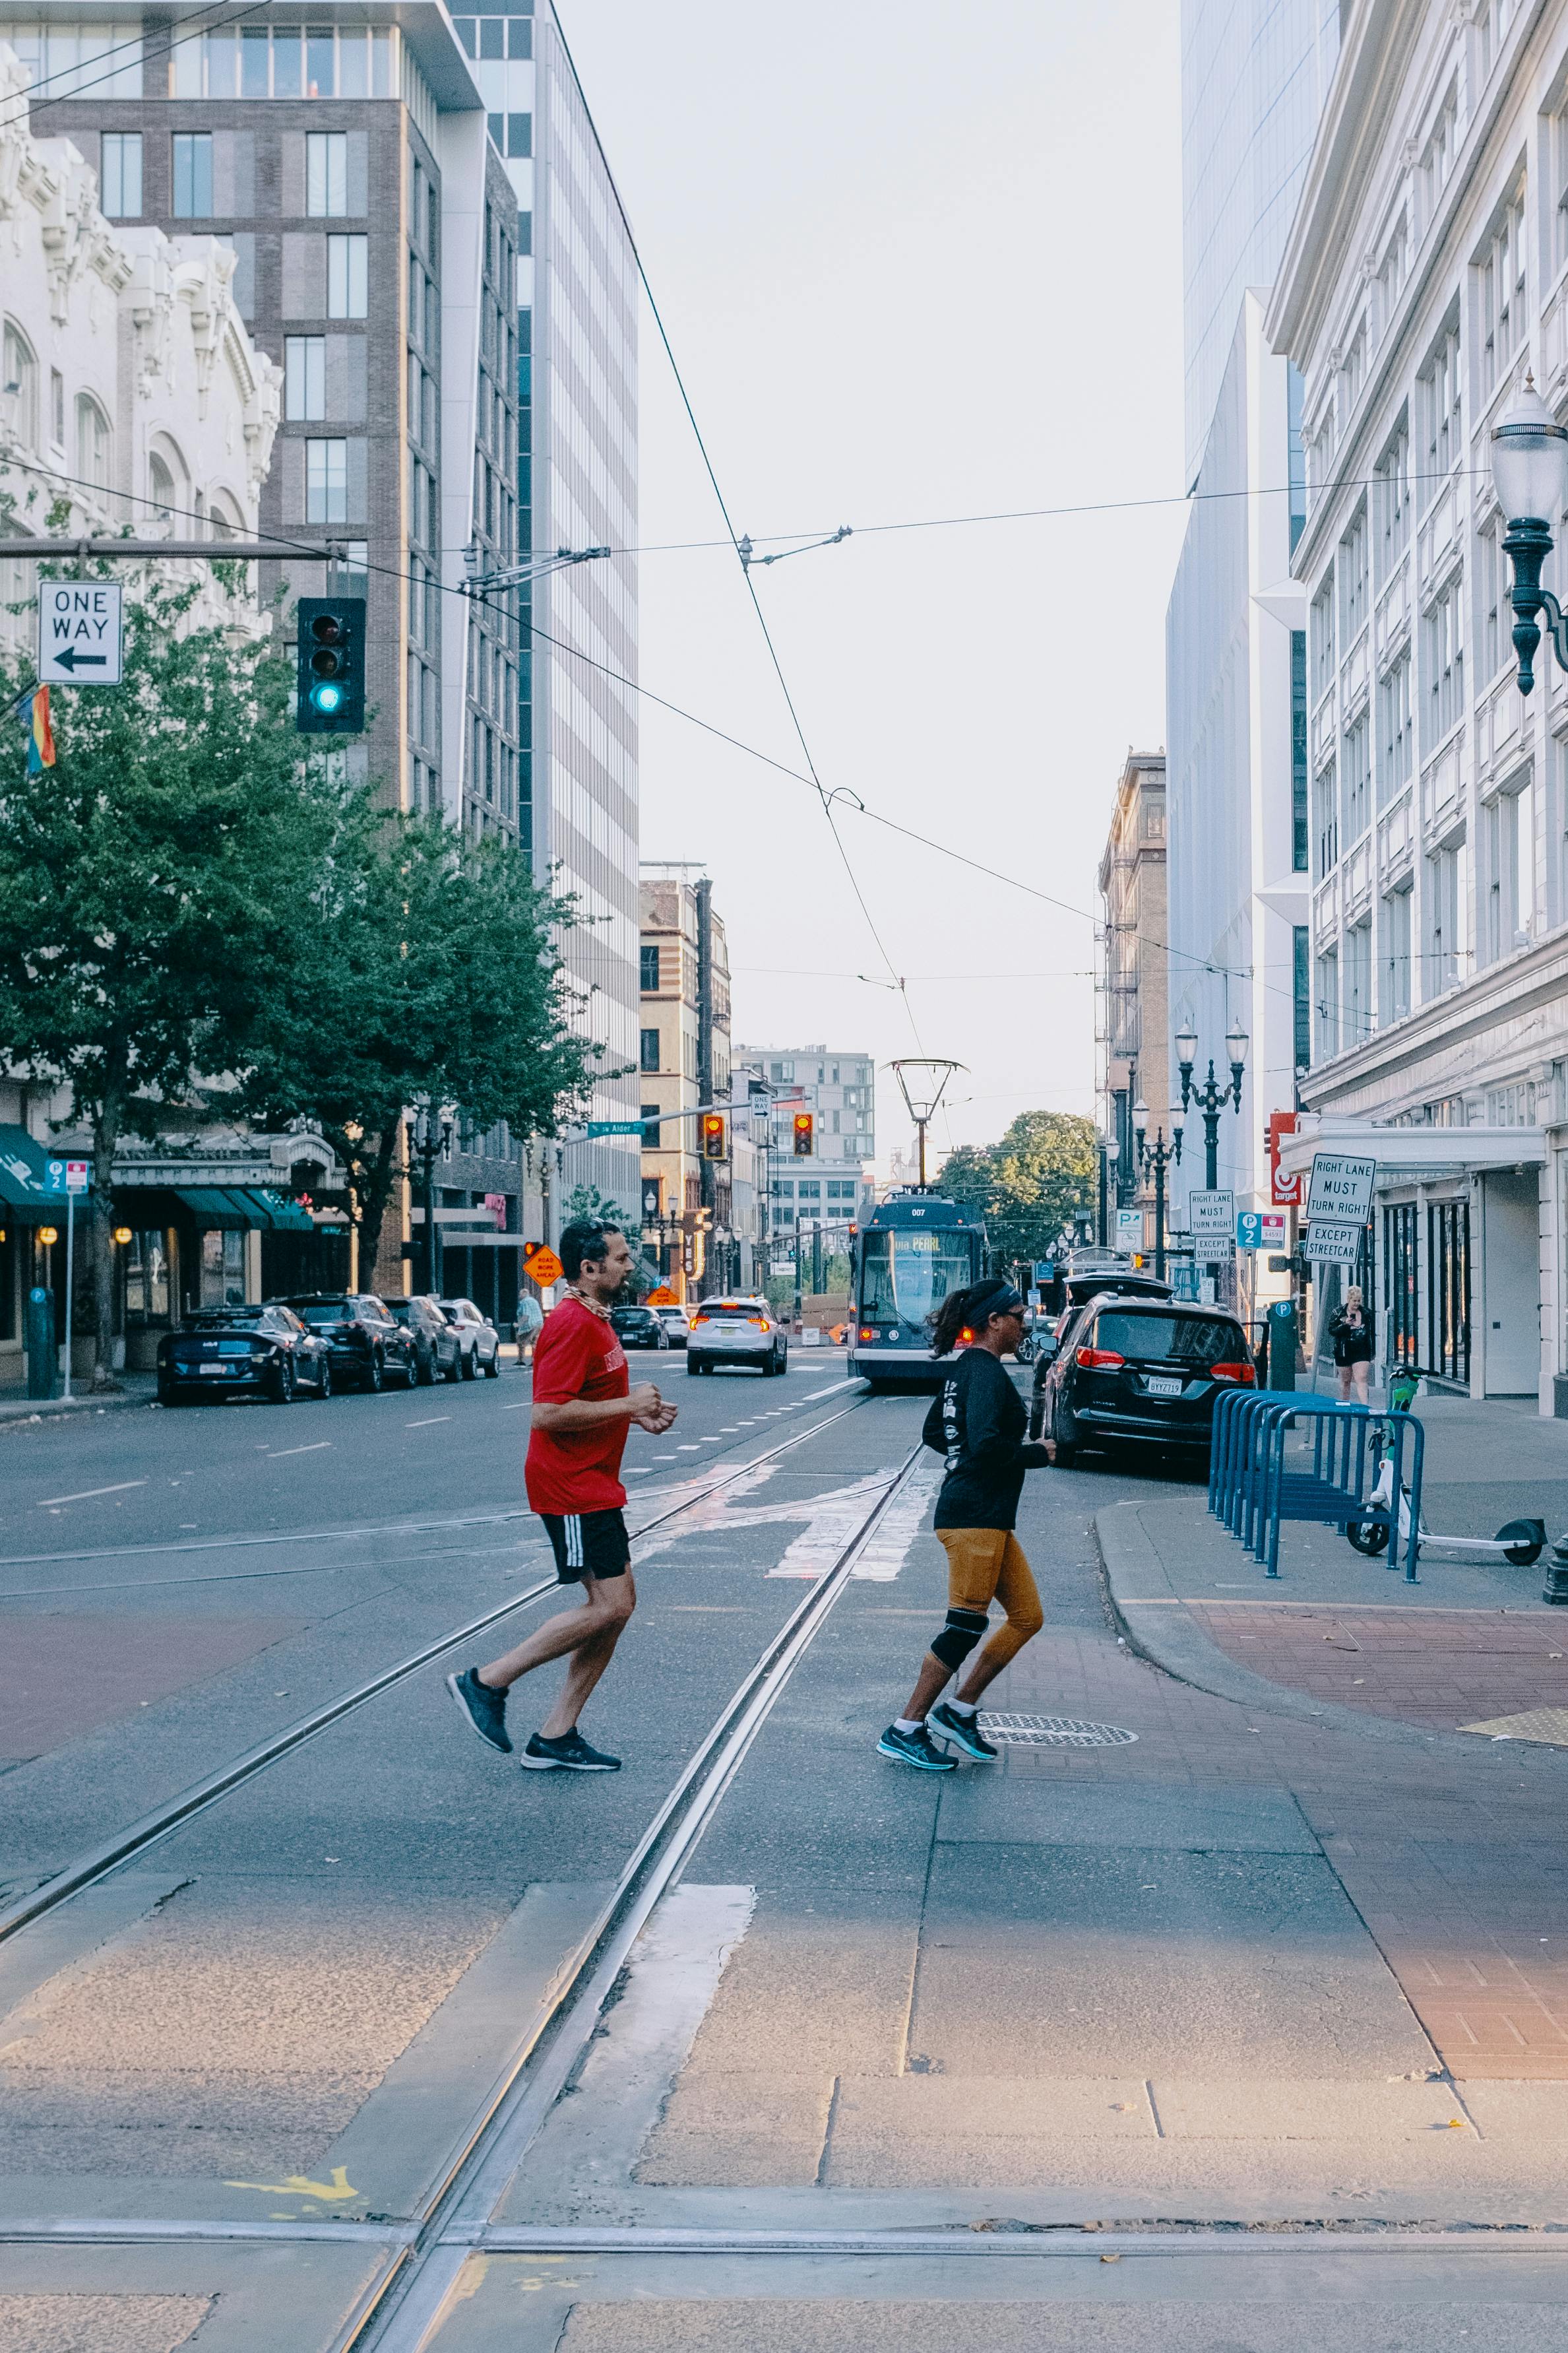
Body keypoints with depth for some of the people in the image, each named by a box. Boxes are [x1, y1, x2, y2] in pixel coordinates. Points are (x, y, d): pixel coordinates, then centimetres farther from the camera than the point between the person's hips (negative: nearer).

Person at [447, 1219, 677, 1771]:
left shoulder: (595, 1320, 16)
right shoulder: (572, 1325, -18)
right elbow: (547, 1414, -25)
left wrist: (638, 1411, 12)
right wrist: (627, 1405, -19)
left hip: (594, 1486, 11)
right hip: (573, 1488, -11)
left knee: (616, 1606, 9)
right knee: (608, 1607, -10)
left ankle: (555, 1737, 12)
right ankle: (487, 1682, -1)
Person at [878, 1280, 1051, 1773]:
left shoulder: (967, 1369, 16)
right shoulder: (986, 1371, -15)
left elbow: (934, 1432, 25)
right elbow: (986, 1442, -27)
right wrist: (1038, 1455, -13)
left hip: (989, 1519, 10)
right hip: (974, 1517, -10)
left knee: (1027, 1616, 11)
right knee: (965, 1628, -6)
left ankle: (958, 1710, 15)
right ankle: (905, 1731, 1)